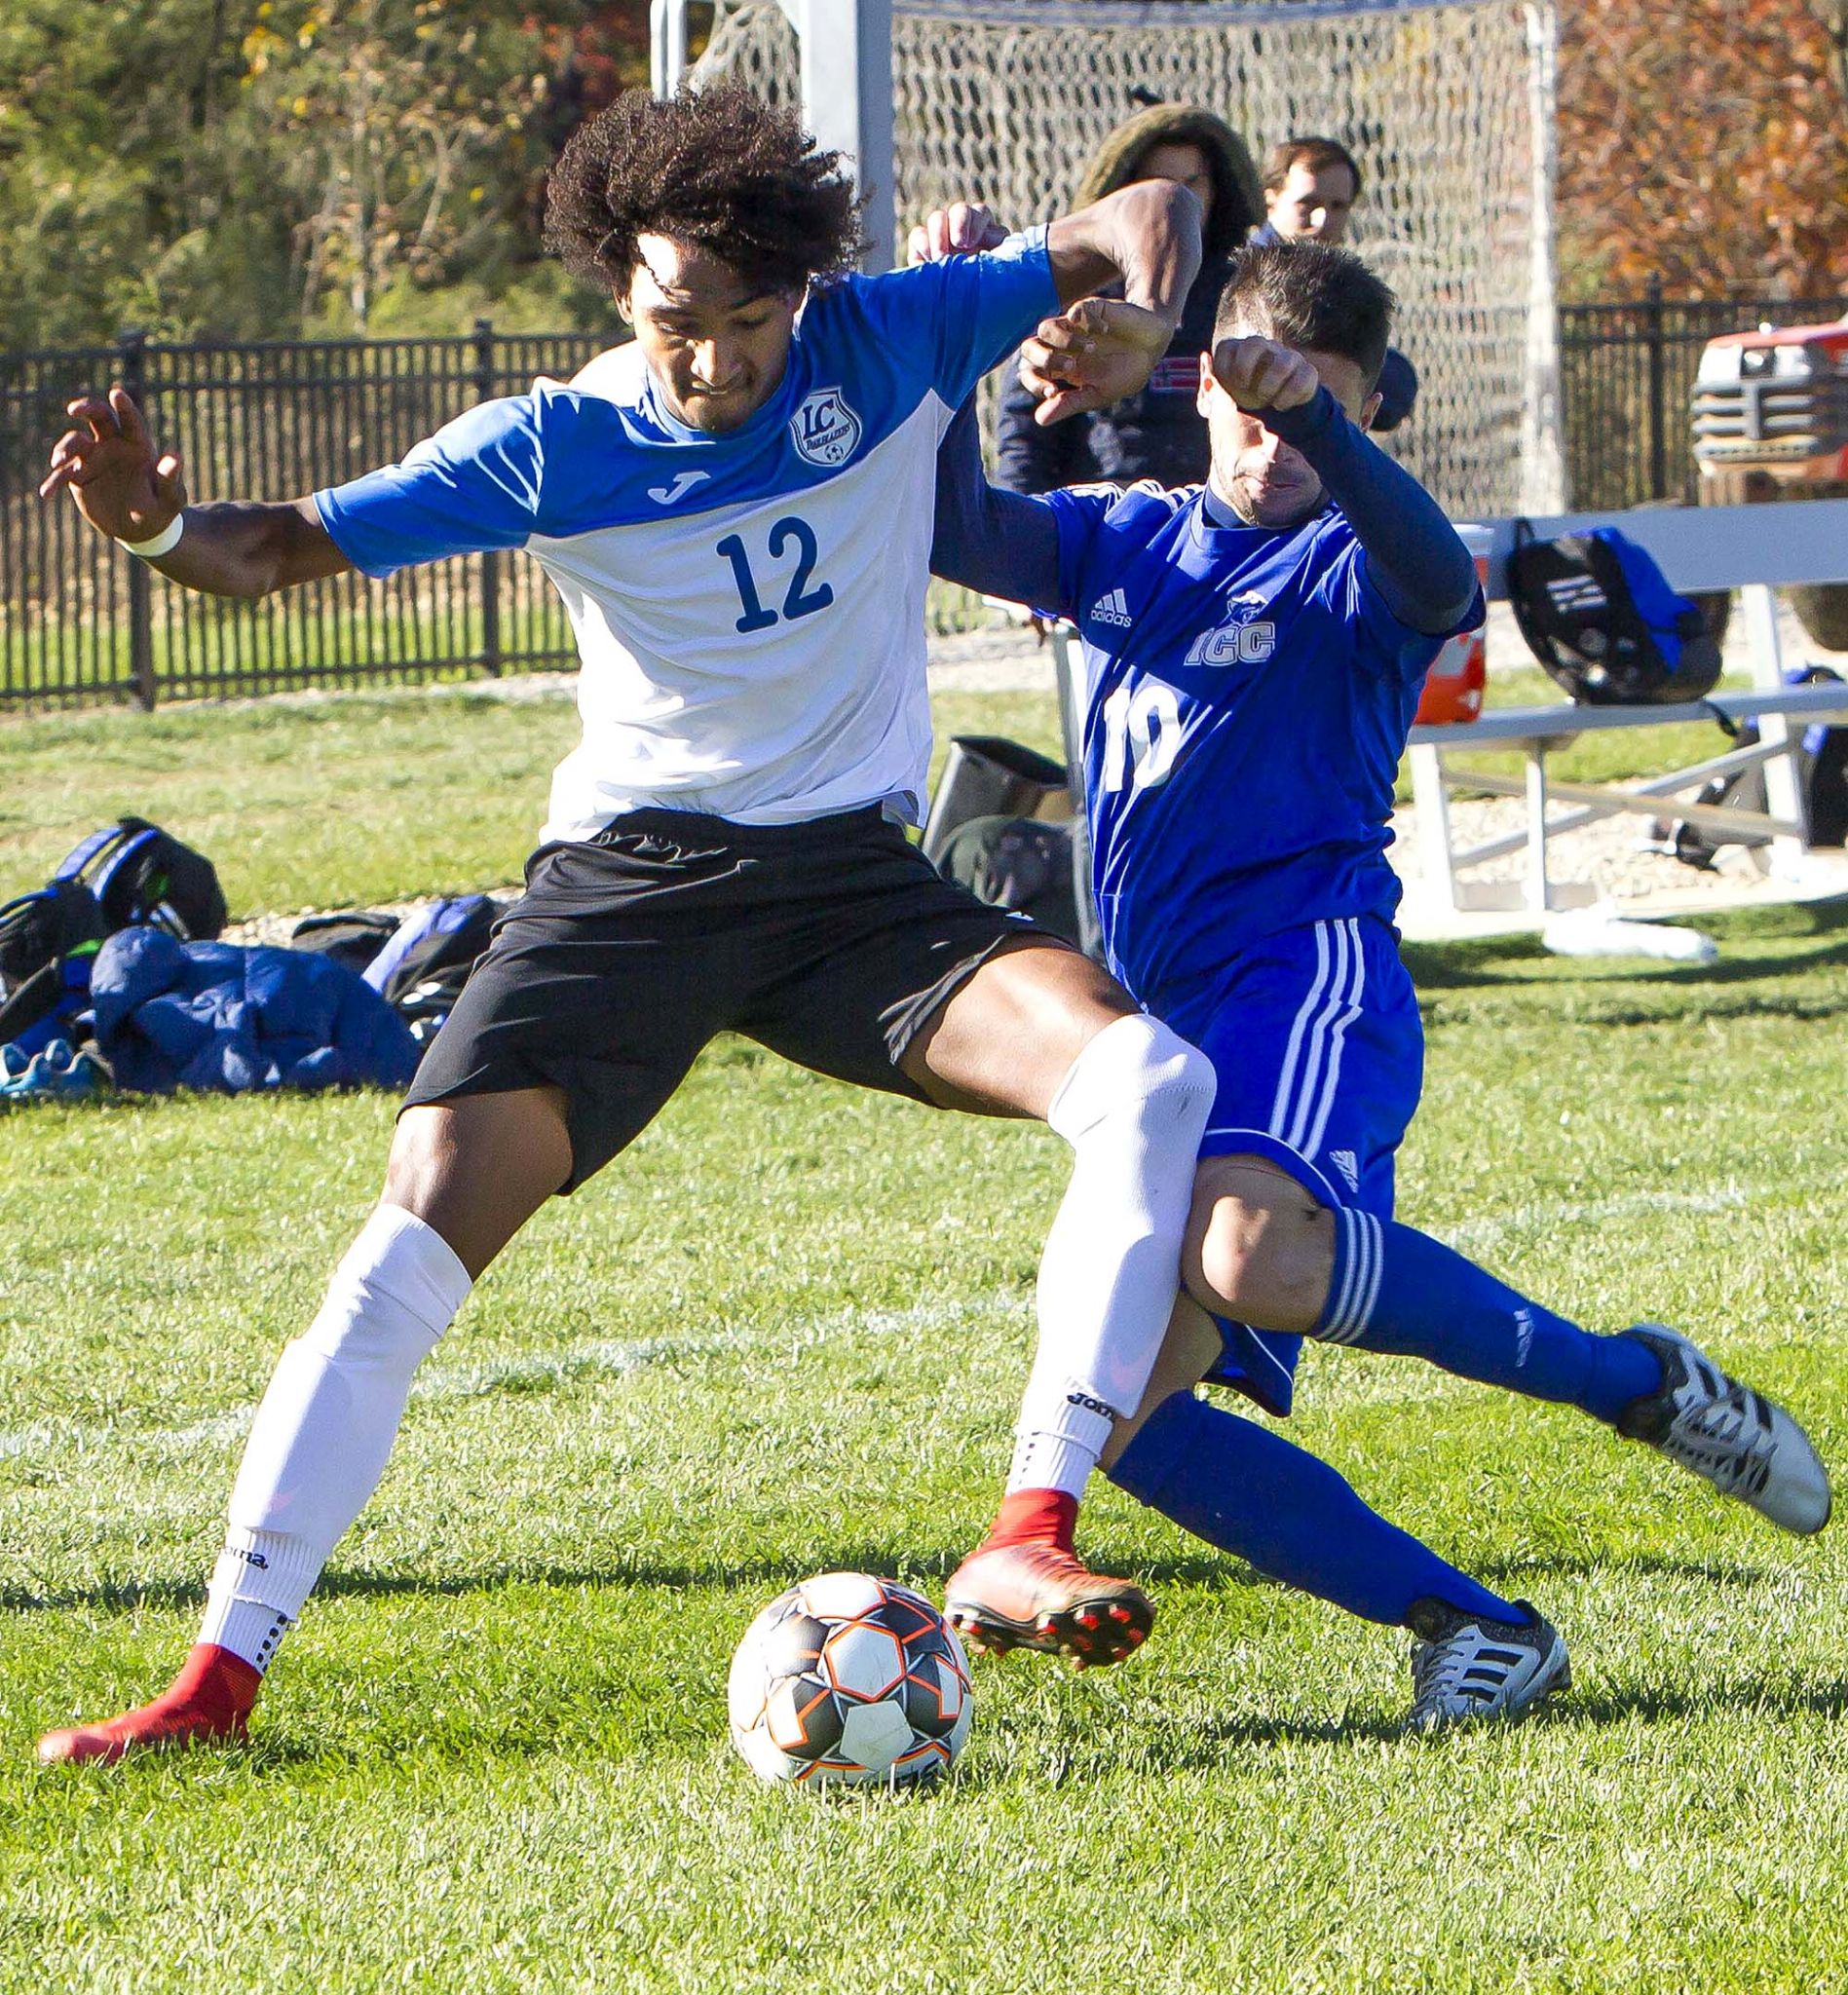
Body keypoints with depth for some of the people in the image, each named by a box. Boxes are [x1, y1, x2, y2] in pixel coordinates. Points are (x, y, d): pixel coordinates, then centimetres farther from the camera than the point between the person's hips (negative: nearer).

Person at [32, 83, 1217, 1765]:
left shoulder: (889, 347, -3)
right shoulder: (556, 447, -6)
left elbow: (1147, 216, 8)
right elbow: (283, 551, -8)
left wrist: (1138, 324, -15)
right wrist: (155, 527, -31)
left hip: (854, 877, 1)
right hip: (628, 874, -1)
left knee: (1150, 1082, -24)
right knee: (416, 1239, -16)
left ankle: (1028, 1546, -23)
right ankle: (222, 1670, -9)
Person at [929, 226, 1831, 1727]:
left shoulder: (1356, 569, 2)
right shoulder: (1124, 545, 19)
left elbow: (1440, 580, -23)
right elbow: (952, 533, 3)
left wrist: (1317, 418, -39)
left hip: (1312, 972, -7)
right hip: (1175, 1026, 7)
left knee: (1254, 1257, -37)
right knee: (1122, 1415, -5)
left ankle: (1642, 1384, -19)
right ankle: (1474, 1631, 1)